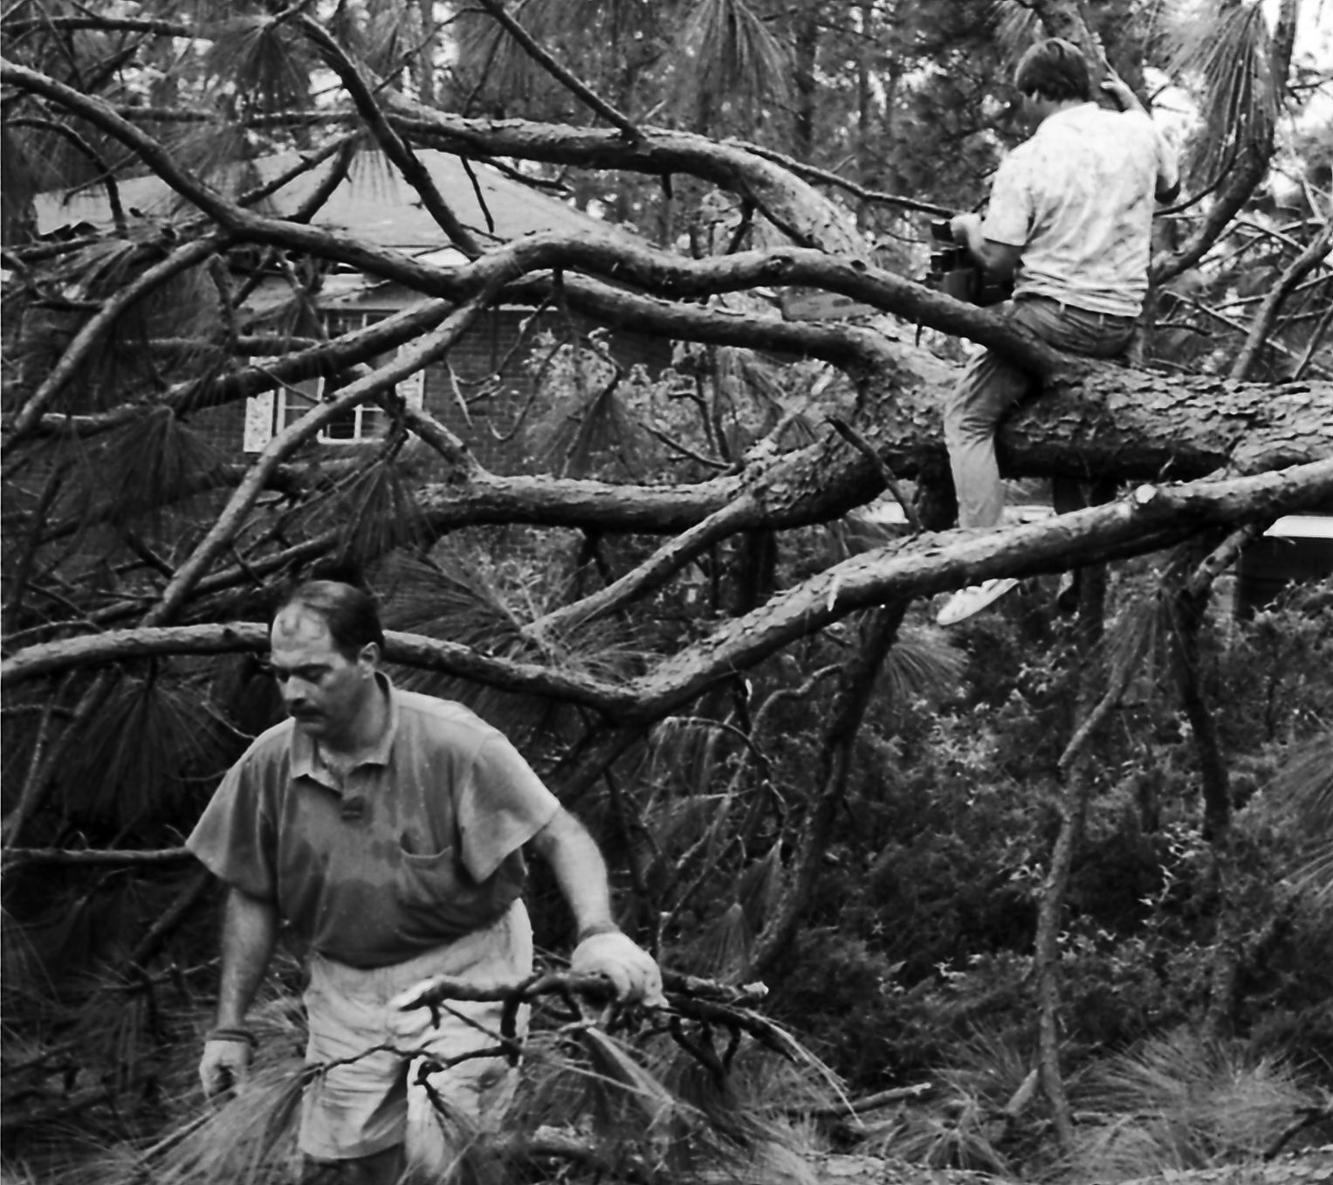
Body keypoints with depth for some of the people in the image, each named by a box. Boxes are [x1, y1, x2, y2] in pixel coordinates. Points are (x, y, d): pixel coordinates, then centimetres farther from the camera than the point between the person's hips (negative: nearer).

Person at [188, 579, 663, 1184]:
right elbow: (252, 901, 4)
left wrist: (598, 933, -36)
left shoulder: (452, 741, -19)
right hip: (345, 988, 4)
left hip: (463, 972, -4)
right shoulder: (269, 762, -7)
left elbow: (560, 835, -19)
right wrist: (230, 1027, 2)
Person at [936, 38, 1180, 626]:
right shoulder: (1137, 132, 1)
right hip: (1123, 323, 6)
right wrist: (1132, 103, 29)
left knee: (967, 417, 2)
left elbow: (998, 262, -13)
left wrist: (968, 230, 9)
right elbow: (1169, 186, 23)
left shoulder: (1025, 163, -12)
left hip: (1055, 318, -6)